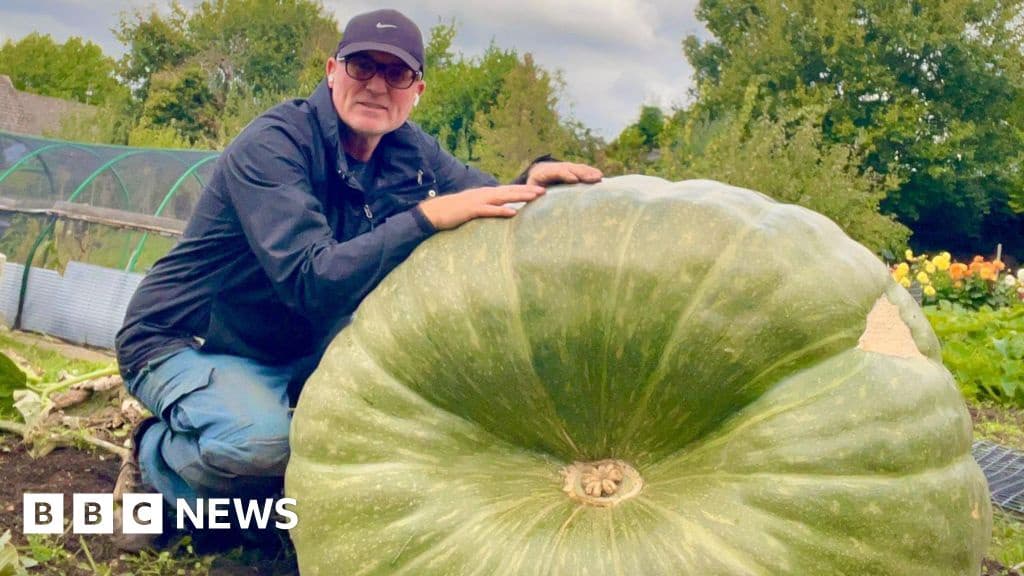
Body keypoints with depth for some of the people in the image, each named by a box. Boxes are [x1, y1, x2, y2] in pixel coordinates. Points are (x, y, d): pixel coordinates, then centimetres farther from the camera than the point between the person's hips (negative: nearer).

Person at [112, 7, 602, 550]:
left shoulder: (409, 150, -3)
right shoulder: (272, 144, -24)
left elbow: (493, 204, 0)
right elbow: (312, 281, -35)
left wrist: (533, 179, -23)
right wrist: (428, 216, -41)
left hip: (295, 357, 7)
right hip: (181, 345, -7)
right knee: (261, 440, -35)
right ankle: (156, 459, -1)